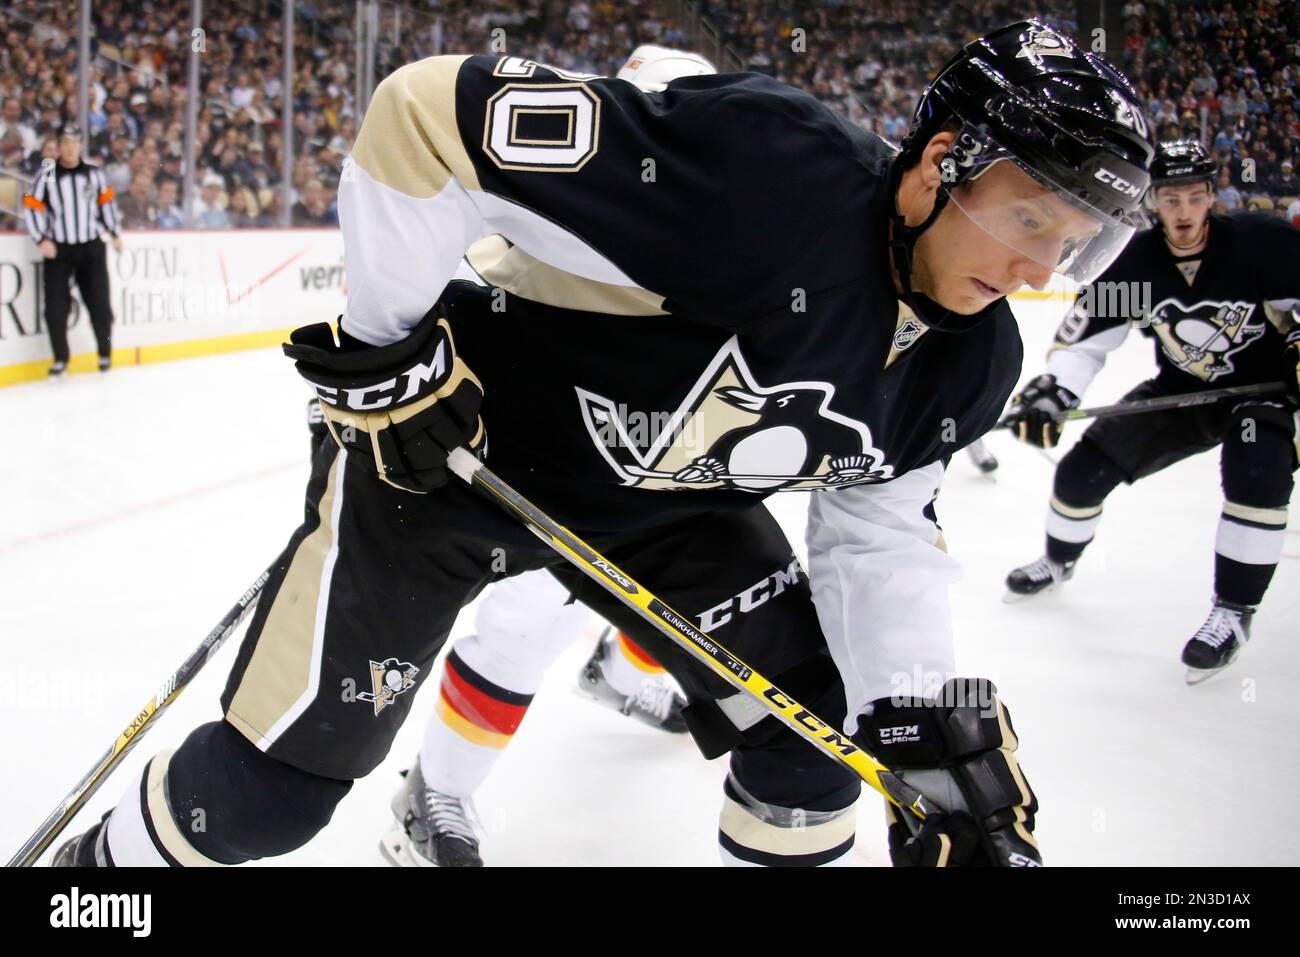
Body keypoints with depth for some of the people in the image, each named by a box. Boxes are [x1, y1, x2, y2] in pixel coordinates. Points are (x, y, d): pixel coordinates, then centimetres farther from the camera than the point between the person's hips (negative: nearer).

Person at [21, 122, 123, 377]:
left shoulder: (94, 173, 3)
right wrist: (42, 240, -12)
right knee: (55, 307, -2)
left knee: (99, 303, 3)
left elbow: (106, 201, 14)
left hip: (91, 247, 1)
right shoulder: (47, 175, -5)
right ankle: (60, 358, 10)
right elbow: (32, 207, -3)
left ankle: (105, 353, 18)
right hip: (58, 250, -1)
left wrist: (115, 233, 14)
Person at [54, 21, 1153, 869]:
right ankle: (107, 858, 28)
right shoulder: (772, 164, -34)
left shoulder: (972, 360, -9)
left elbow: (880, 529, 2)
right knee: (274, 784, -2)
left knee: (810, 728, 2)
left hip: (664, 500, 7)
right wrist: (385, 345, -24)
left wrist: (933, 717, -11)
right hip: (434, 441, -6)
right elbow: (430, 112, -33)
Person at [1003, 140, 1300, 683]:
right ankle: (1059, 560, 30)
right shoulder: (1134, 263, -14)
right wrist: (1051, 393, -25)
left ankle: (1233, 611, -16)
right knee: (1085, 467, -2)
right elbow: (1084, 336, -10)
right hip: (1181, 389, 4)